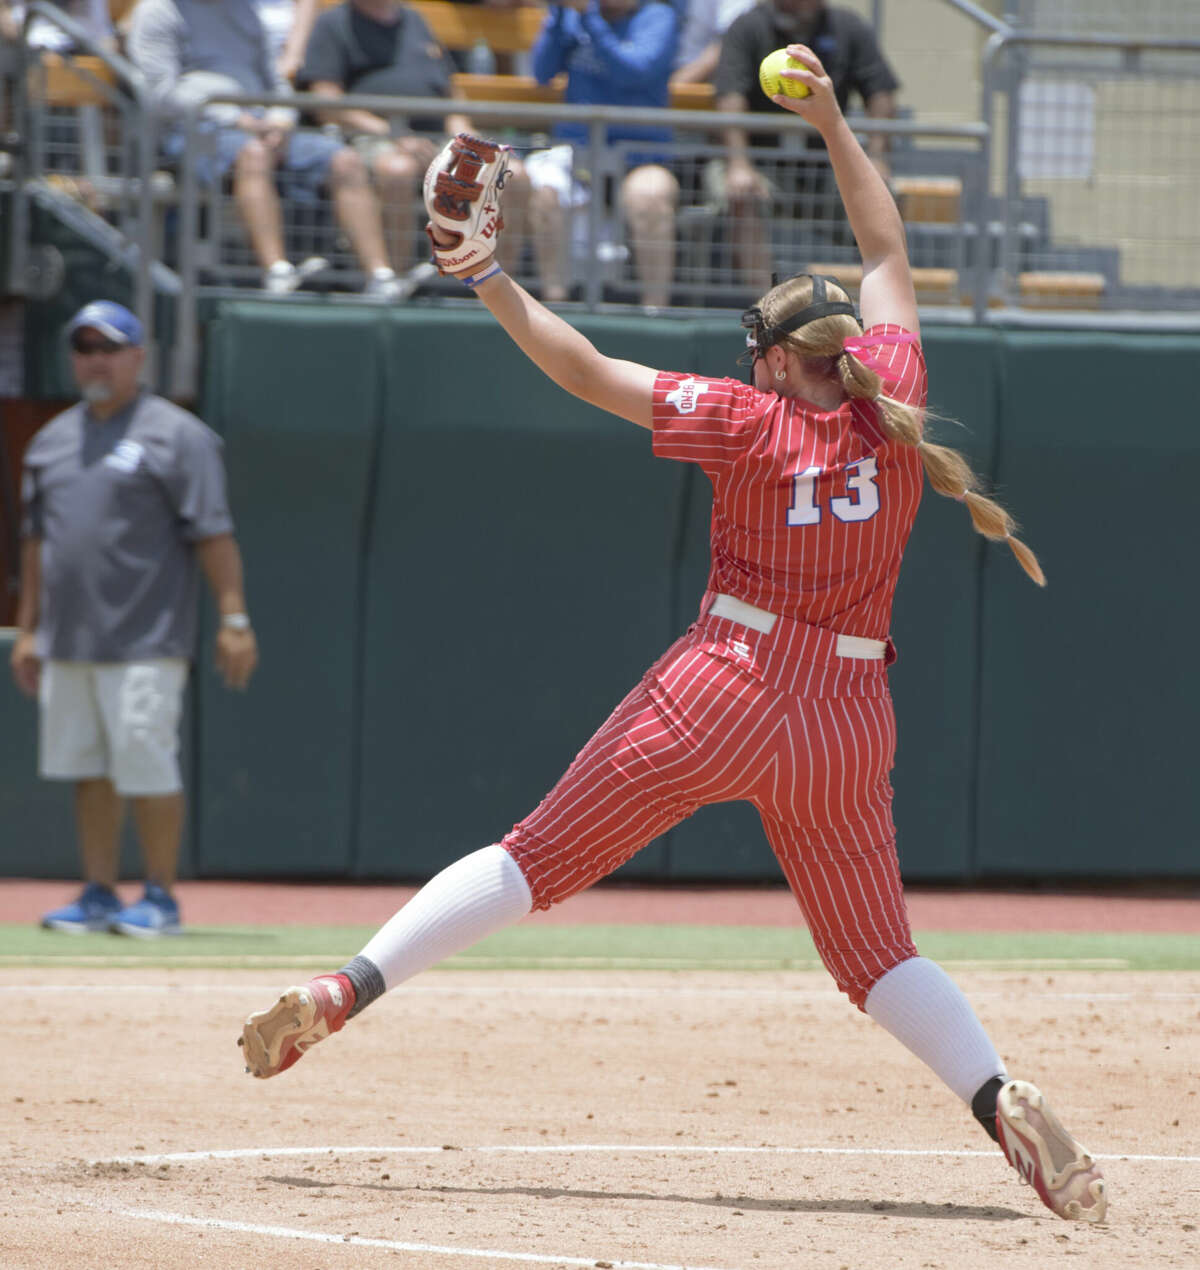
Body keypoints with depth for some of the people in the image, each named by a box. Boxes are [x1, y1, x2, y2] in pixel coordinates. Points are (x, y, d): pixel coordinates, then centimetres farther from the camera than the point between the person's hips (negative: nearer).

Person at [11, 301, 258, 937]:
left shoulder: (175, 435, -3)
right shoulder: (52, 440, 16)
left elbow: (213, 533, -8)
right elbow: (36, 539, 21)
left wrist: (233, 618, -14)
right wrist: (27, 628, 18)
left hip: (144, 641, -6)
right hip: (67, 641, 6)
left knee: (146, 765, -8)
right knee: (87, 770, 8)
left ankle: (160, 898, 0)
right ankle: (99, 895, 14)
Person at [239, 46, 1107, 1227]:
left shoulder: (749, 421, -5)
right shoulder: (888, 401, 4)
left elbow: (590, 374, -8)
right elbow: (888, 255, 19)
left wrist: (488, 280, -2)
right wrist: (833, 125, 26)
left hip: (722, 694, -3)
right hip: (847, 721, 3)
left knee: (534, 859, 1)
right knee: (880, 958, 8)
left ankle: (339, 992, -8)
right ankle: (1004, 1098, -15)